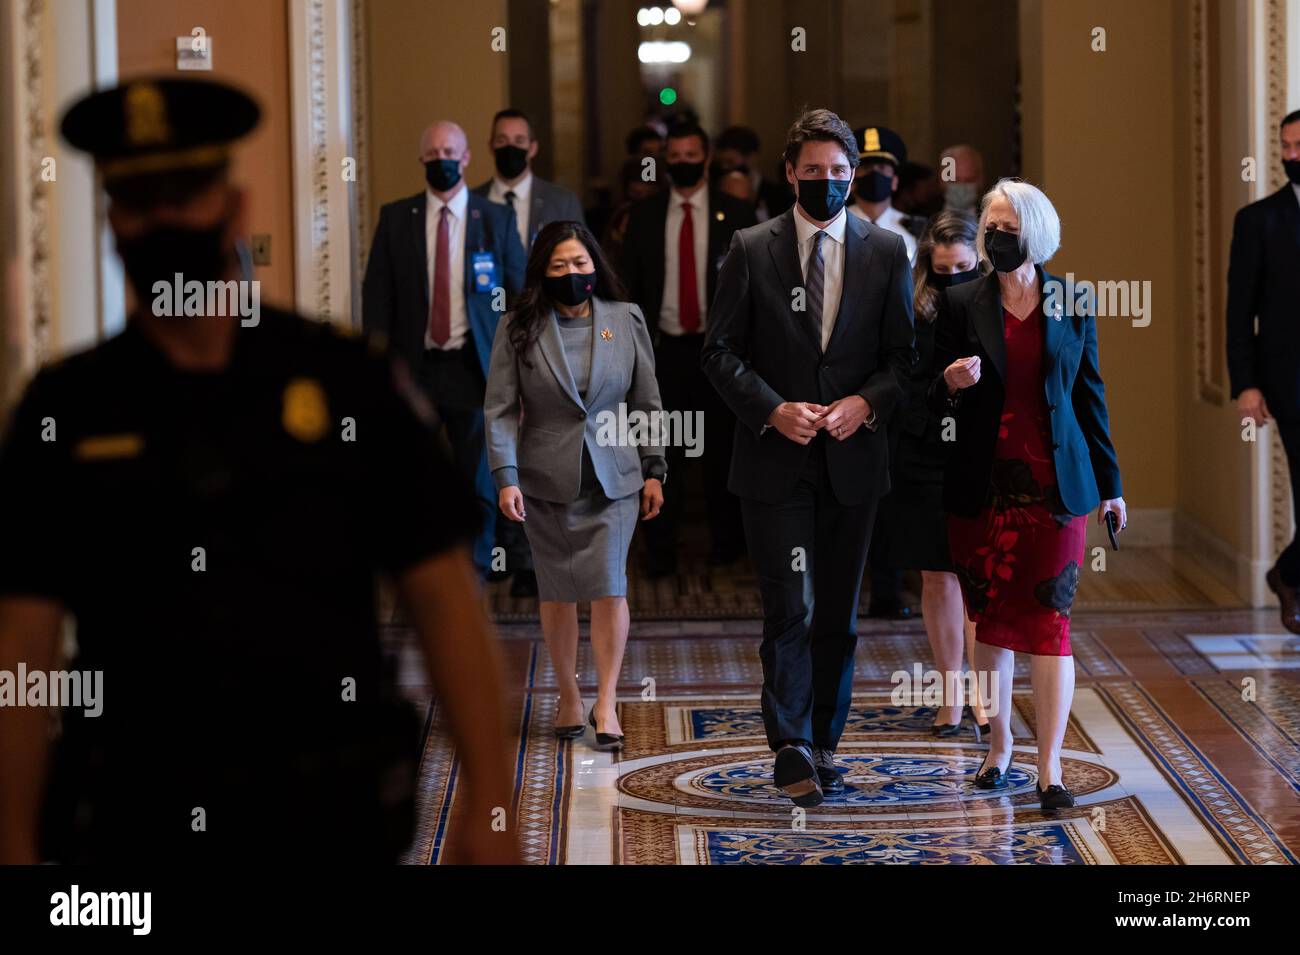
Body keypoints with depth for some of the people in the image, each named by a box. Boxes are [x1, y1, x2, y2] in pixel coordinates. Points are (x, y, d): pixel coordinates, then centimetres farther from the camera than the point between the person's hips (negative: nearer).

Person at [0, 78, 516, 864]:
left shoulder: (347, 380, 2)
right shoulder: (66, 409, 3)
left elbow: (444, 600, 0)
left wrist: (490, 808, -7)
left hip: (334, 817, 0)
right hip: (139, 823, 0)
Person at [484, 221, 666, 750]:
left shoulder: (626, 320, 3)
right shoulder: (518, 328, -1)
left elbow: (646, 402, 8)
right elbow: (500, 408, -3)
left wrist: (653, 470, 5)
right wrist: (505, 477, -12)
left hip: (613, 477, 0)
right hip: (547, 481, 0)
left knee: (609, 585, -7)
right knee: (558, 591, 6)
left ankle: (606, 702, 0)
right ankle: (569, 698, 18)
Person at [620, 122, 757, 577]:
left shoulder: (736, 214, 0)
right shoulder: (644, 215, 4)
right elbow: (629, 283, 7)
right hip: (664, 347, 1)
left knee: (721, 446, 10)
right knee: (664, 450, -1)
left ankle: (726, 539, 23)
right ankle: (661, 549, 4)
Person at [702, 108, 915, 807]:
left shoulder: (886, 252, 5)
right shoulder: (751, 251, 1)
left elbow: (904, 354, 6)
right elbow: (721, 351, 0)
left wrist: (866, 403, -13)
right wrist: (773, 409, -14)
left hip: (852, 461, 2)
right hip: (775, 462, -2)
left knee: (838, 614, 10)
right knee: (790, 611, -9)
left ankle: (823, 744, 20)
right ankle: (792, 750, -4)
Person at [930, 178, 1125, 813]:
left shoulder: (1072, 306, 5)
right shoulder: (961, 304, 4)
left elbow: (1090, 396, 9)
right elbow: (936, 400, 6)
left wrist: (1109, 485, 8)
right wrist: (952, 382, -17)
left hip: (1055, 485, -1)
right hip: (982, 487, 1)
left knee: (1048, 619, -6)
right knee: (990, 618, 6)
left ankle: (1050, 768, -8)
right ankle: (998, 746, 20)